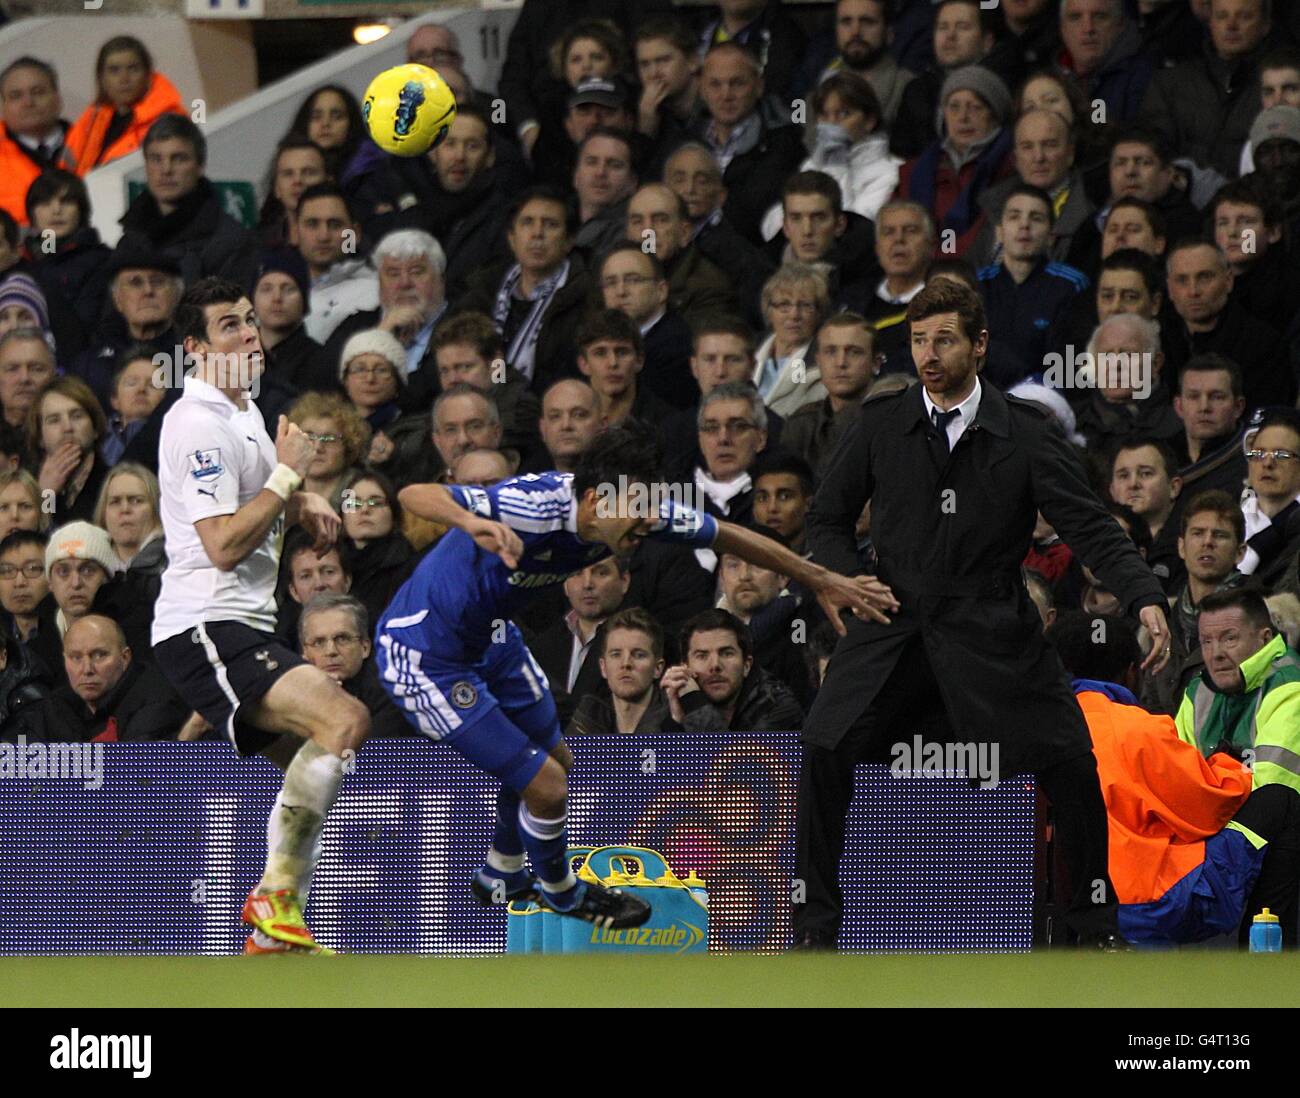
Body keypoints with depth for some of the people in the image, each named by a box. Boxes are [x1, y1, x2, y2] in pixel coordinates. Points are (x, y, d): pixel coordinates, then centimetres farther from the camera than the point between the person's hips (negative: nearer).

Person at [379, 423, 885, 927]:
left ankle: (501, 876, 51)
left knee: (552, 758, 24)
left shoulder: (637, 508, -14)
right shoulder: (538, 506, -37)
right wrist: (473, 523, -67)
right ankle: (560, 892, 26)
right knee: (545, 786, -5)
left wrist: (820, 580, 9)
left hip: (488, 637, 9)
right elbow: (415, 495, -46)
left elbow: (728, 535, 2)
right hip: (423, 654, -9)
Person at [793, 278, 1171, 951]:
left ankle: (1096, 918, 13)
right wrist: (853, 578, -7)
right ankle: (814, 923, -2)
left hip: (991, 628, -1)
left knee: (1068, 758, -9)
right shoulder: (879, 427, 3)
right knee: (825, 749, -16)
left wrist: (1145, 598, -22)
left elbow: (1087, 527, -6)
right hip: (895, 618, 1)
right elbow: (827, 519, 14)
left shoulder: (1024, 434, -2)